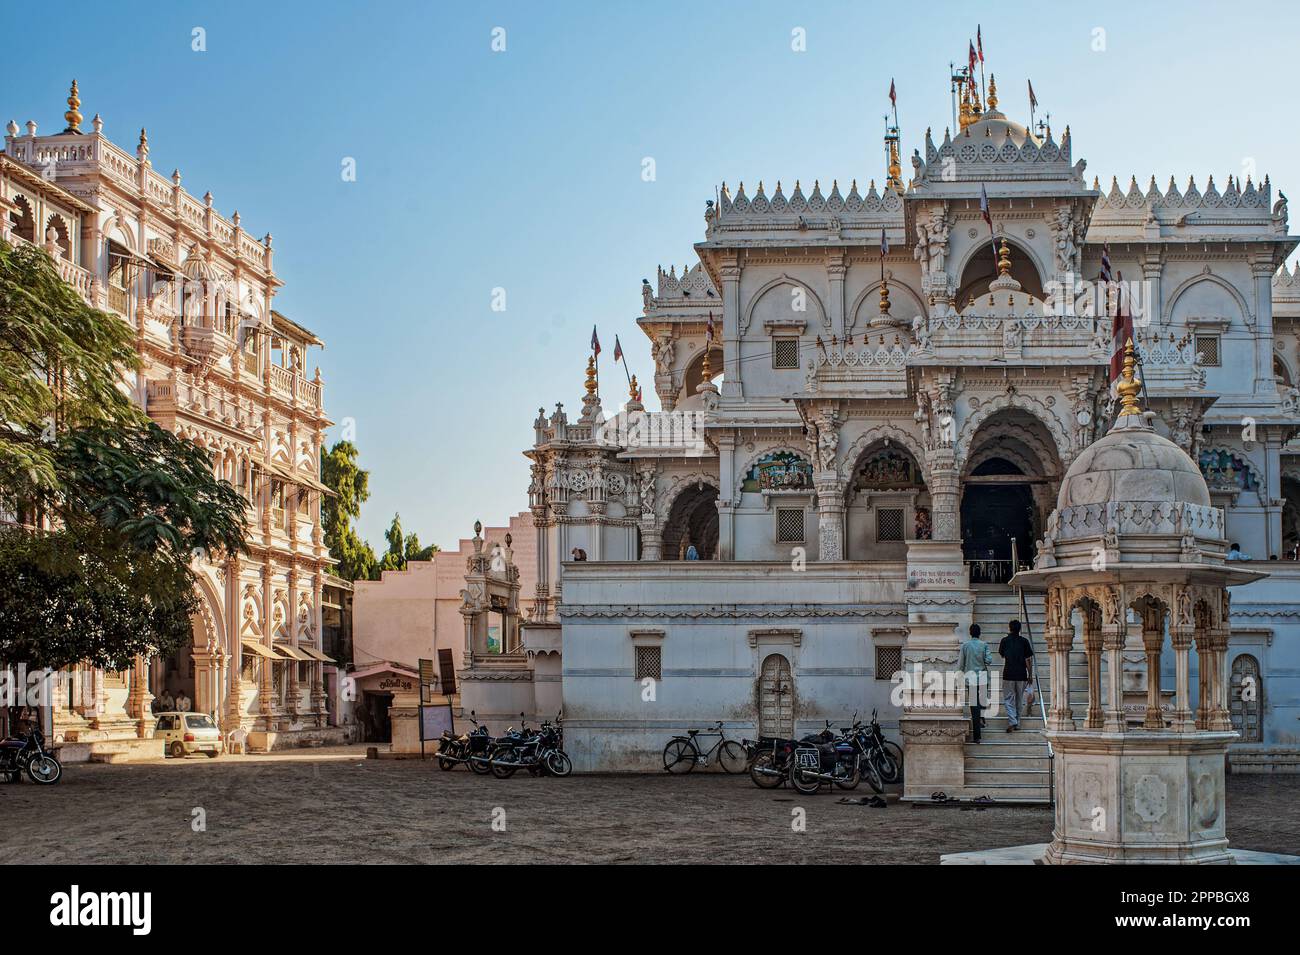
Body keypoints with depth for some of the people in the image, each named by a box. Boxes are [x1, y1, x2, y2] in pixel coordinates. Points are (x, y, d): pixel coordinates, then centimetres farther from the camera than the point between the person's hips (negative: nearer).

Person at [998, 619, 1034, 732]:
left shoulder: (1005, 640, -1)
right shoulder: (1024, 641, -1)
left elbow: (1001, 654, 15)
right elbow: (1028, 660, -2)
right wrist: (1030, 675, 5)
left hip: (1008, 674, -1)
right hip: (1021, 675, 1)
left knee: (1008, 700, 0)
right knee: (1019, 700, 13)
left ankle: (1012, 722, -17)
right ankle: (1017, 723, 17)